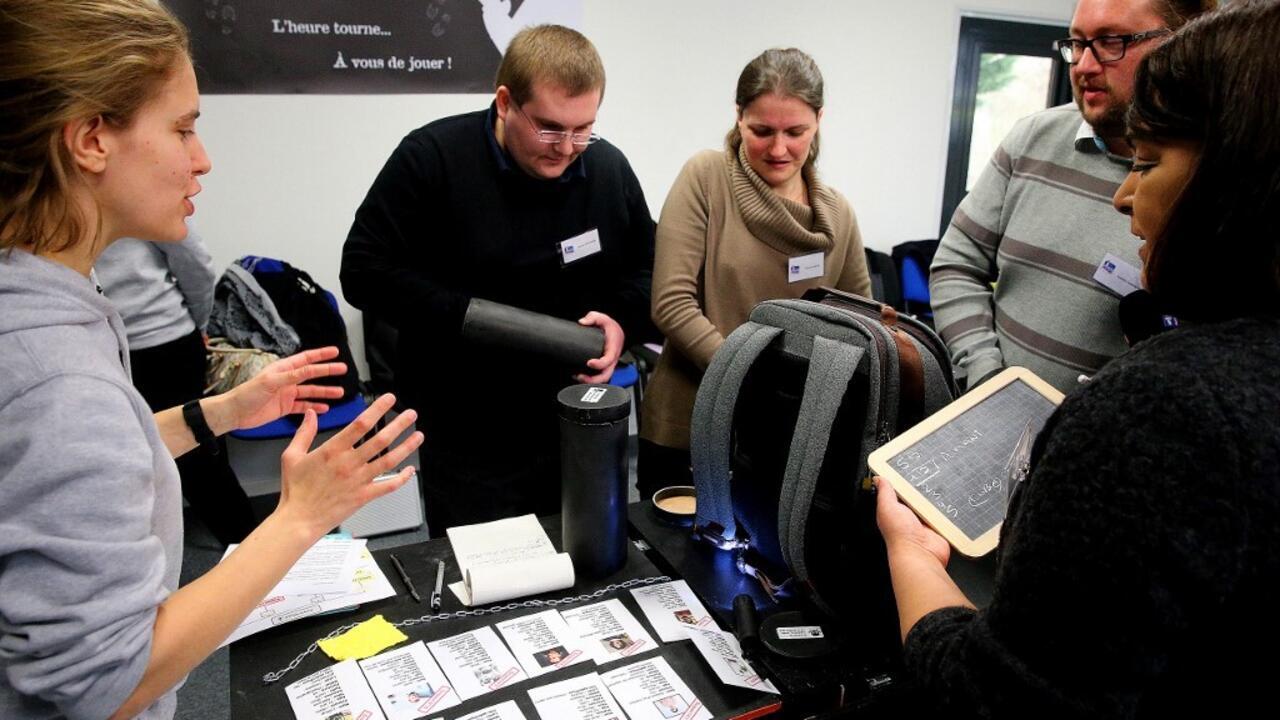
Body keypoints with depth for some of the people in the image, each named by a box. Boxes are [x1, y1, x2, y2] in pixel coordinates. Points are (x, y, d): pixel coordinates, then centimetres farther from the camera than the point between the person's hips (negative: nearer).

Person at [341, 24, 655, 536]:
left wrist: (622, 321, -9)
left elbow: (645, 271, 12)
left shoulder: (610, 169, 2)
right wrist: (467, 316, -21)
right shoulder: (433, 156, -11)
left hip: (577, 429, 4)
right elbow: (364, 270, -12)